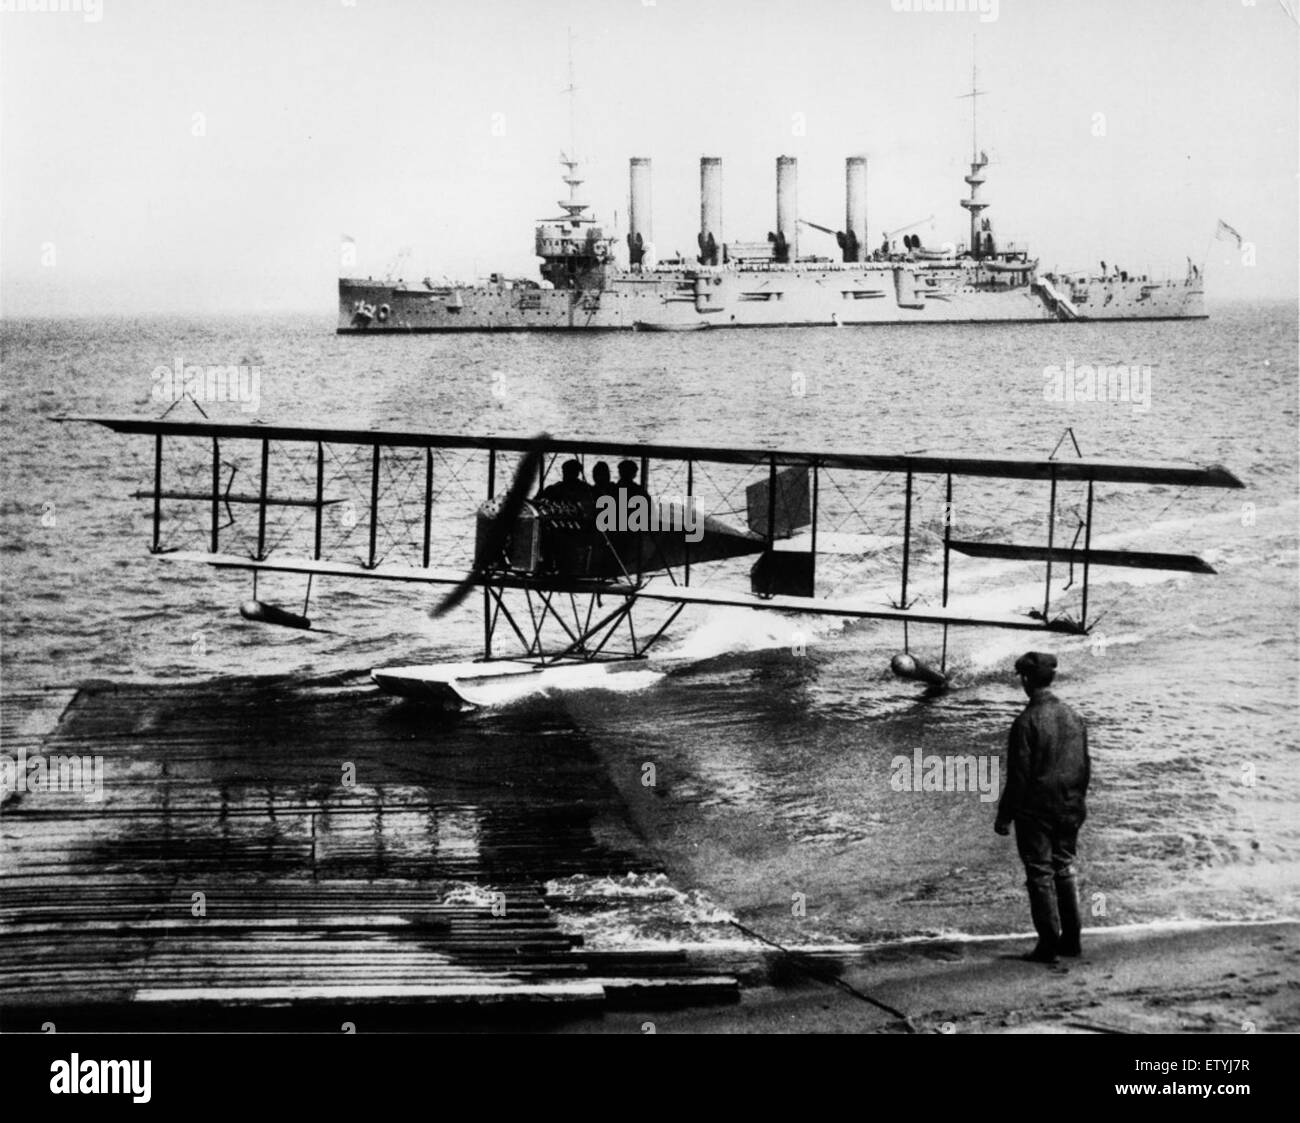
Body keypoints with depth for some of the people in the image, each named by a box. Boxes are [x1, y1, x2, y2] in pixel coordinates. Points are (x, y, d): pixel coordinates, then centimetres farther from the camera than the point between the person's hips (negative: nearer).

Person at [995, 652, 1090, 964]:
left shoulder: (1026, 722, -17)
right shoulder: (1073, 717, 3)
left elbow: (1018, 775, -16)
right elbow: (1085, 767, 10)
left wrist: (1005, 816, -8)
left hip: (1036, 810, -6)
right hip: (1069, 809, 6)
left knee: (1040, 874, 2)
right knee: (1064, 869, 17)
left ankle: (1048, 944, 3)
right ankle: (1071, 938, 20)